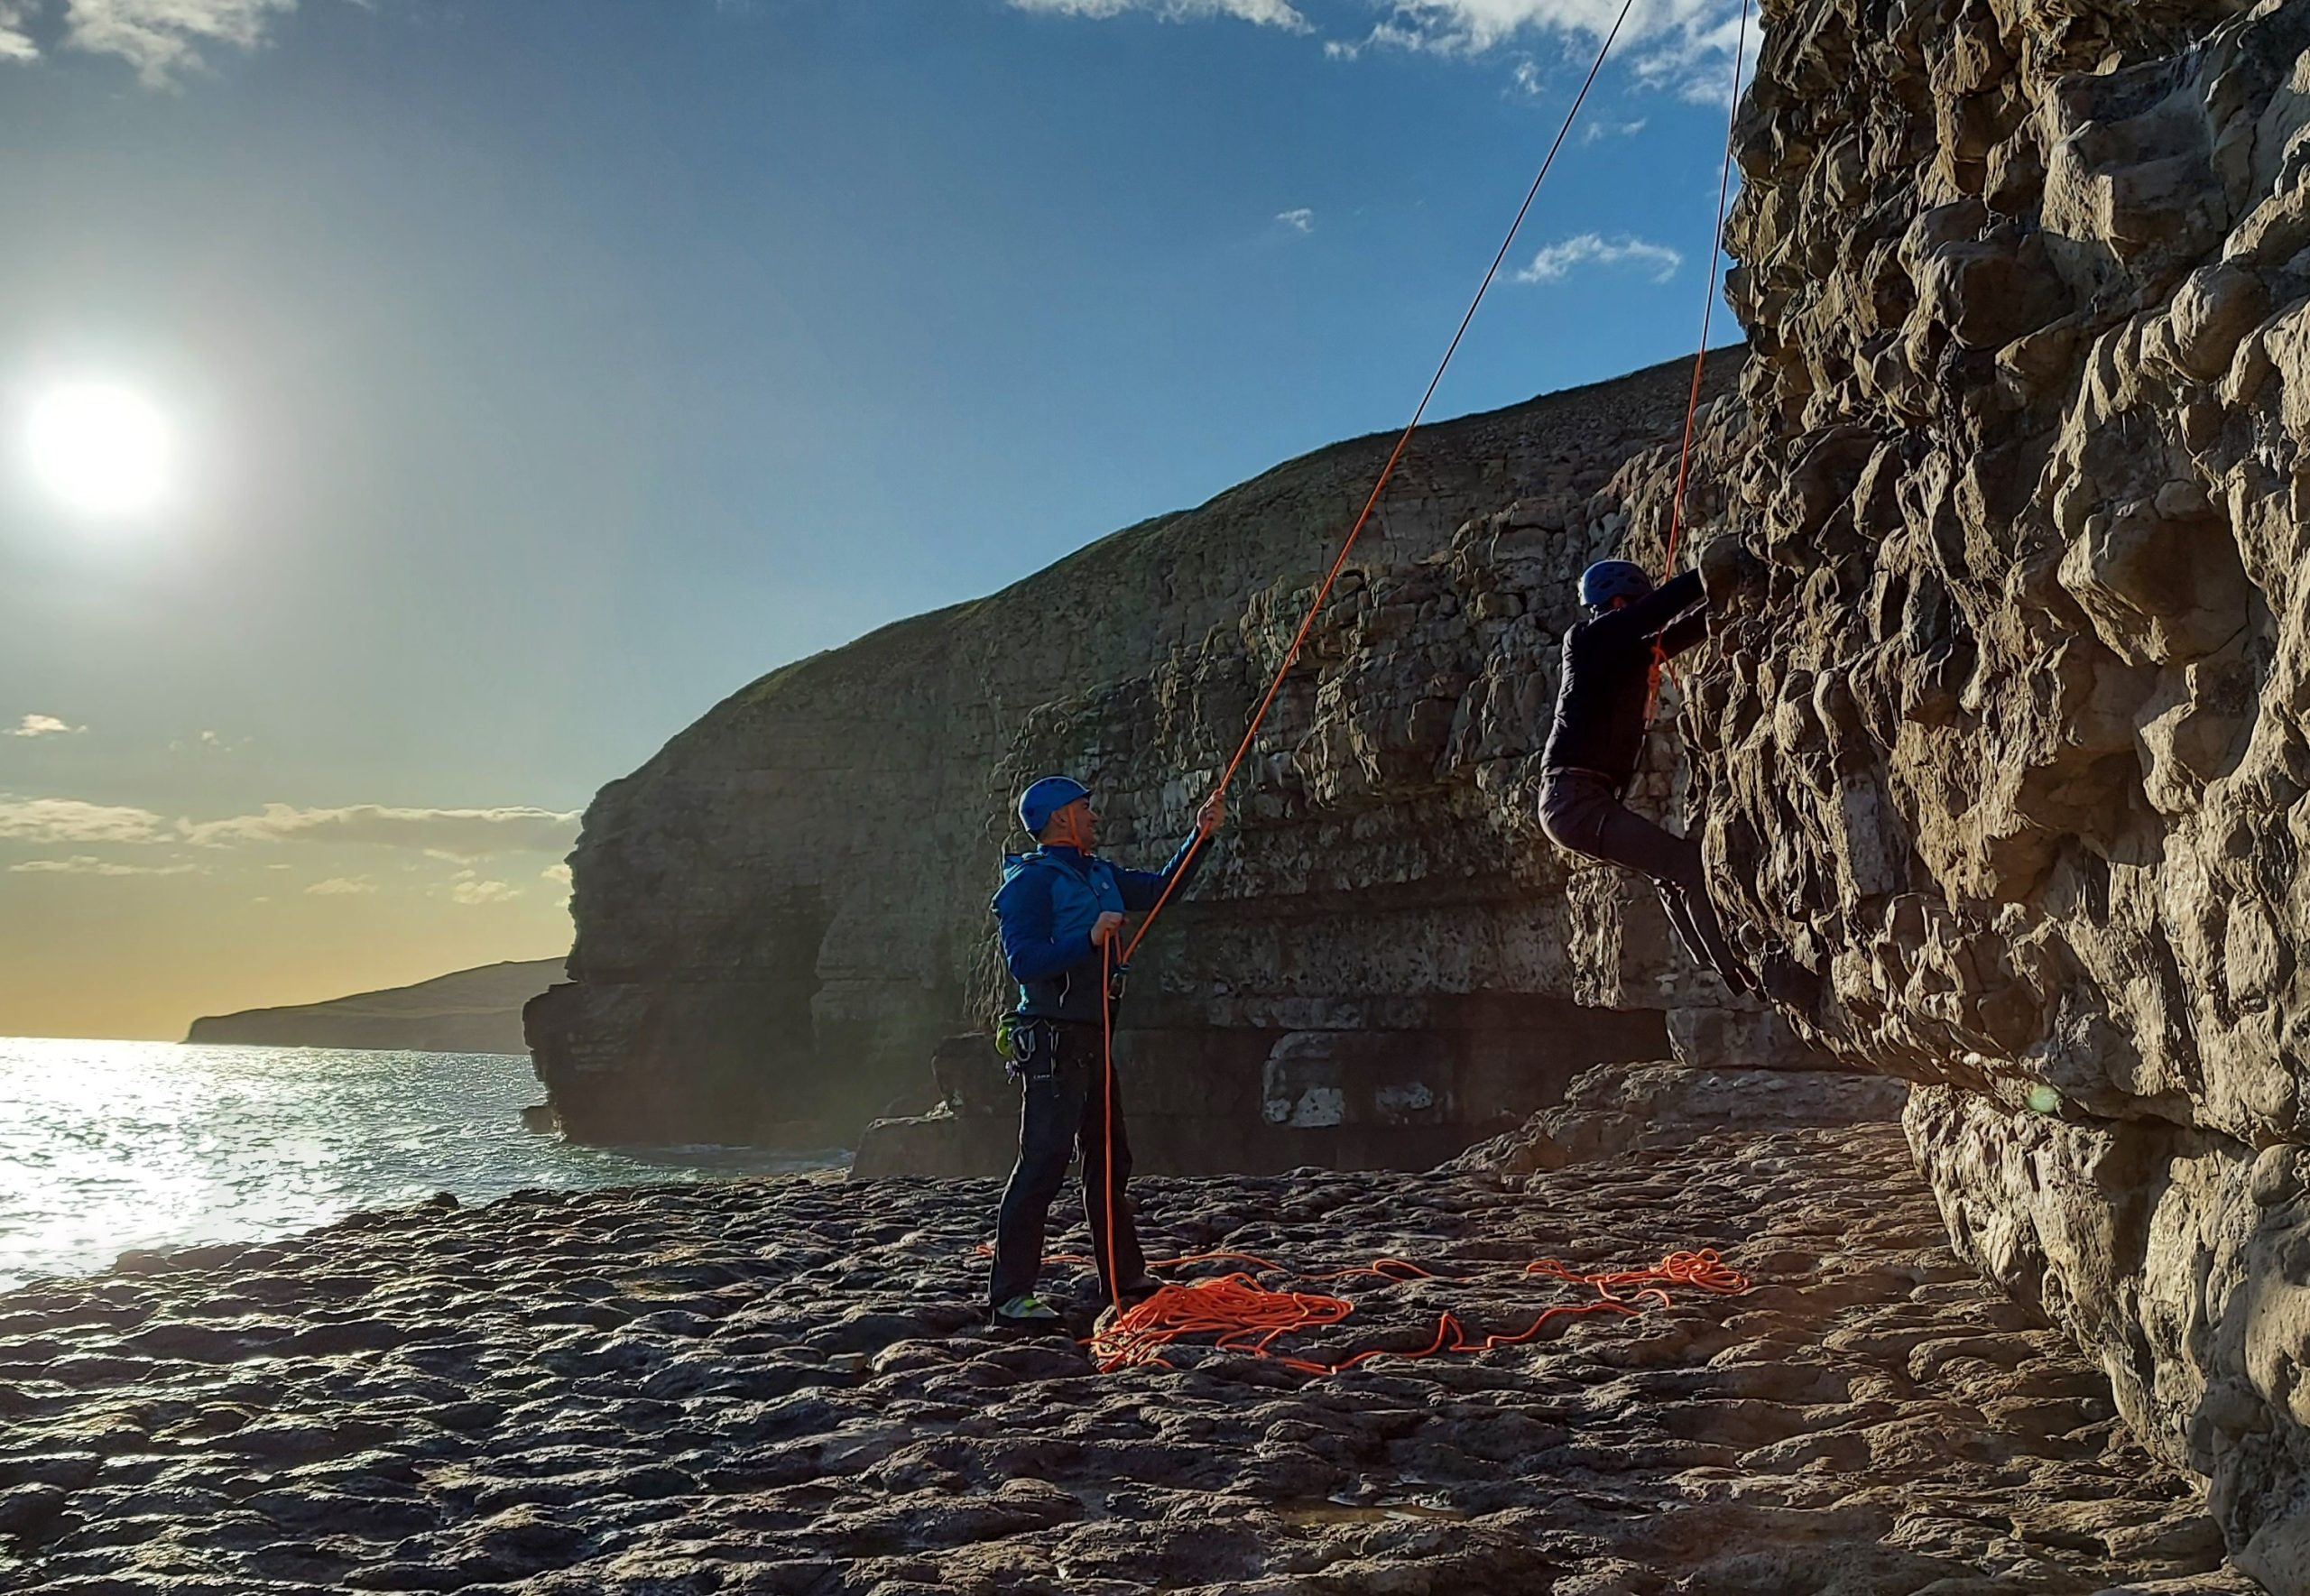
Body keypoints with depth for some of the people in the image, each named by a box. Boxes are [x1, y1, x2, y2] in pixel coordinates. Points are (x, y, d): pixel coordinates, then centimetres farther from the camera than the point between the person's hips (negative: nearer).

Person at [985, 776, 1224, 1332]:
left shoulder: (1099, 875, 16)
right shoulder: (1031, 882, -11)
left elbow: (1160, 888, 25)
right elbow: (1023, 961, -20)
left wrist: (1201, 836, 15)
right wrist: (1089, 939, -28)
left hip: (1091, 1037, 10)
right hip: (1053, 1039, -10)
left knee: (1109, 1158, 16)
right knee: (1043, 1161, -13)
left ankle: (1125, 1279, 28)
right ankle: (1009, 1295, -10)